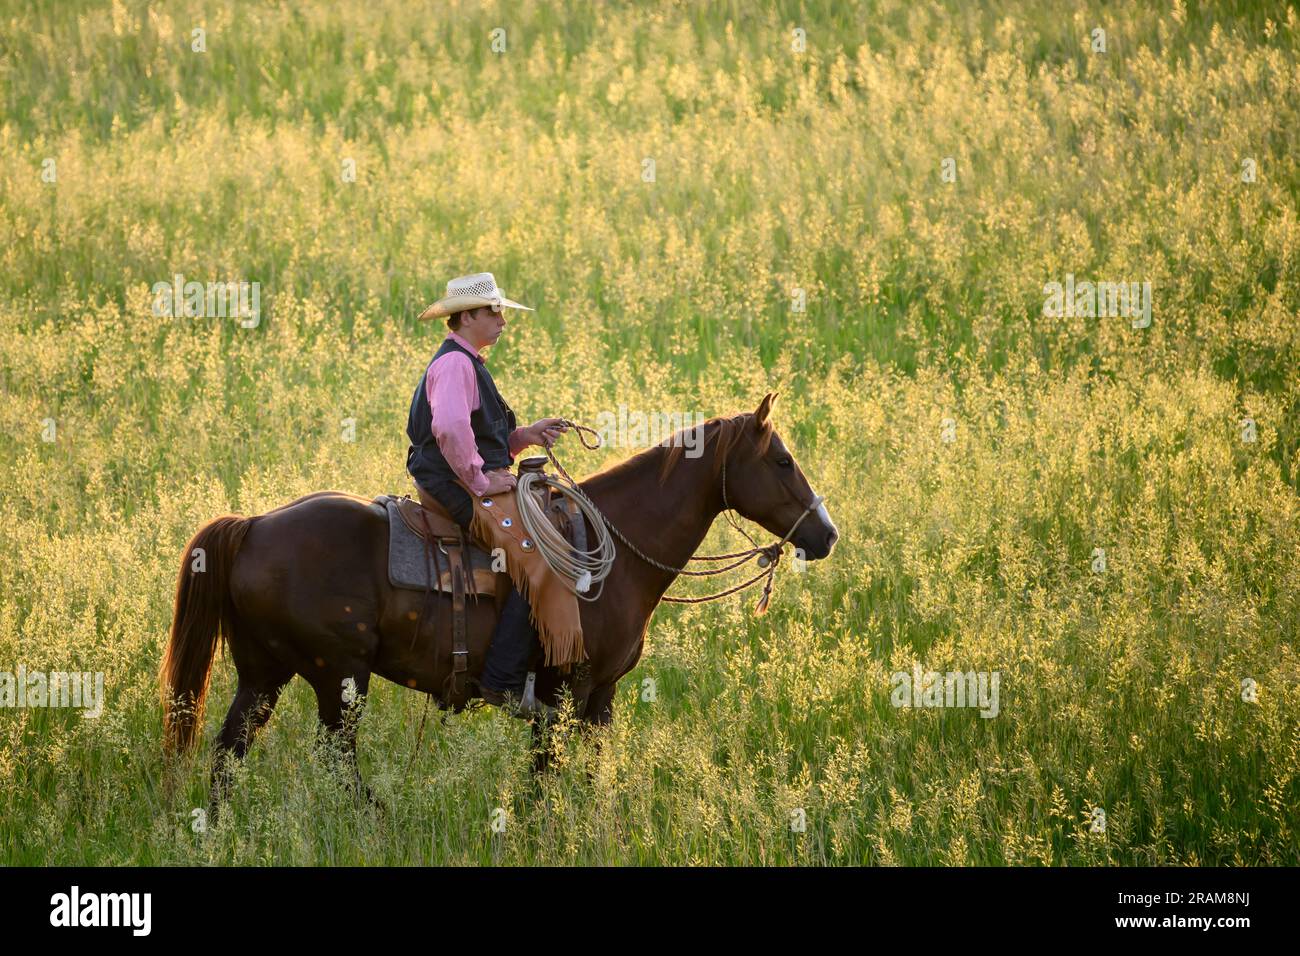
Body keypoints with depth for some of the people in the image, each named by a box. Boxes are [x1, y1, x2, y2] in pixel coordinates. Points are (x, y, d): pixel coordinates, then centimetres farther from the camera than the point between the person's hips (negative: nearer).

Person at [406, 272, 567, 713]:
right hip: (457, 490, -11)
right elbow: (450, 429, -31)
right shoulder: (455, 364, -13)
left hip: (470, 488, 11)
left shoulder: (467, 364, 22)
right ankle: (504, 683, -24)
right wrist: (480, 480, -23)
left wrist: (523, 436, 11)